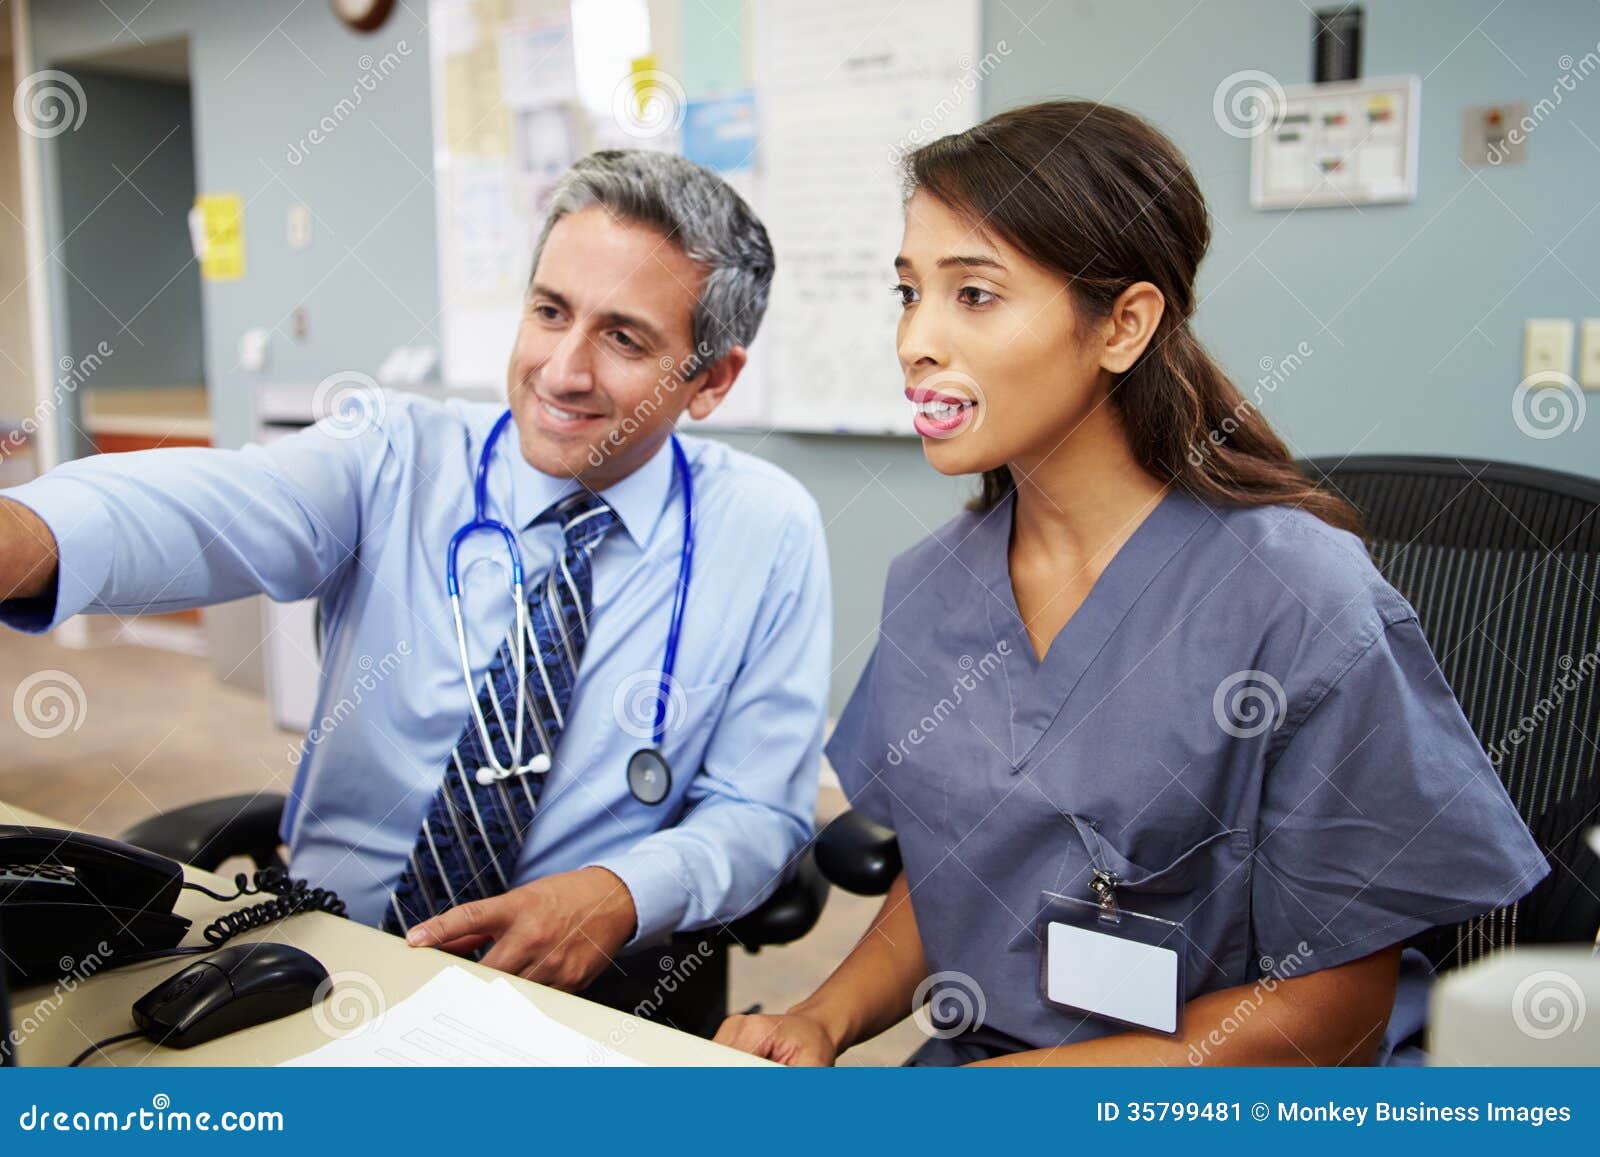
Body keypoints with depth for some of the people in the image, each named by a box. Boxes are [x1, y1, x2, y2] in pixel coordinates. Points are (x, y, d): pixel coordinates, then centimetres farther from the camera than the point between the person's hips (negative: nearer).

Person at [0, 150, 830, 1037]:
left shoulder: (770, 532, -2)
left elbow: (759, 810, 1)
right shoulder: (394, 455, -3)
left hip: (589, 998, 3)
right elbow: (210, 507, -24)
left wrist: (619, 897, -19)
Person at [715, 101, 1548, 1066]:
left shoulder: (1300, 605, -17)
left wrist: (995, 1092, -18)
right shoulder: (929, 586, 1)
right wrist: (826, 1020, -7)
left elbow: (1335, 1007, -13)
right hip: (960, 1060, 5)